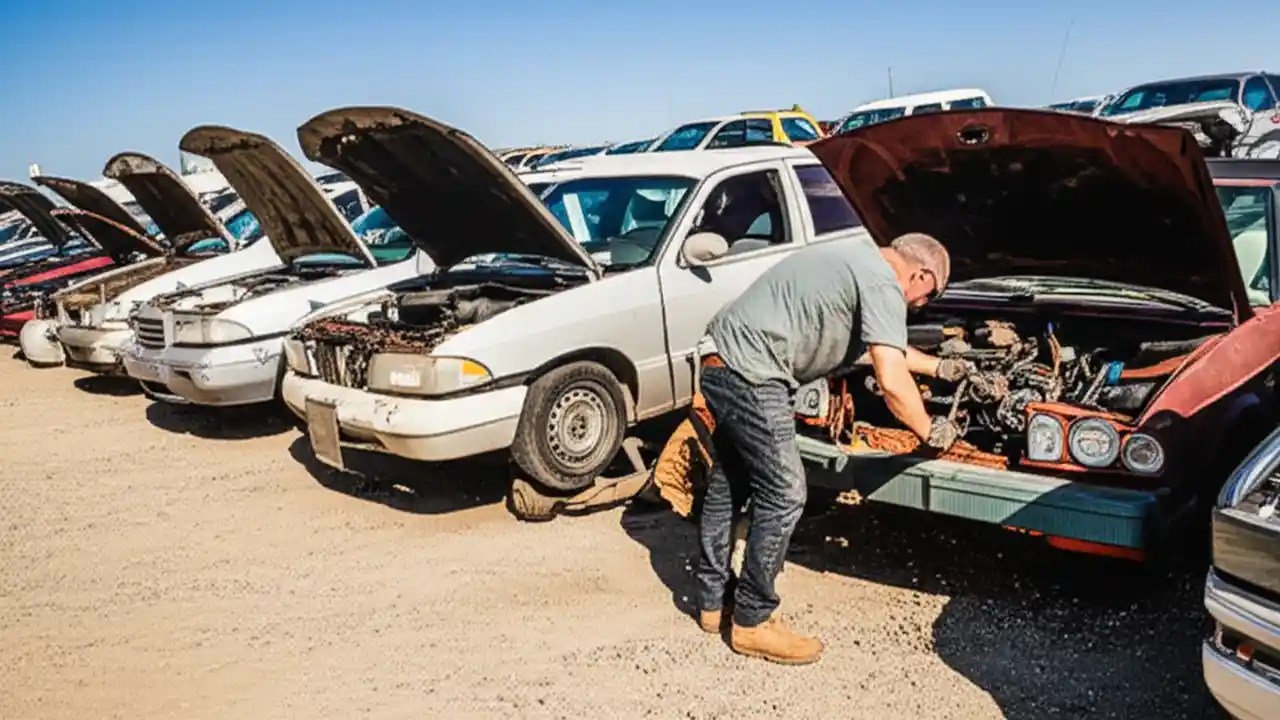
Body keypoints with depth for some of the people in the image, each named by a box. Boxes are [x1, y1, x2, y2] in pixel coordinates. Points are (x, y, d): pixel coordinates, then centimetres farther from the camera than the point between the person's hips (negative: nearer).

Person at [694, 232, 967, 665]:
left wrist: (938, 367, 43)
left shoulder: (858, 258, 22)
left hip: (720, 360, 11)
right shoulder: (882, 284, -9)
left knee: (726, 483, 19)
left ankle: (712, 601, 31)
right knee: (782, 496, -4)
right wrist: (929, 432, 1)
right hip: (750, 375, -11)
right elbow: (892, 382, -14)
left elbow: (881, 346, 36)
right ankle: (752, 623, 7)